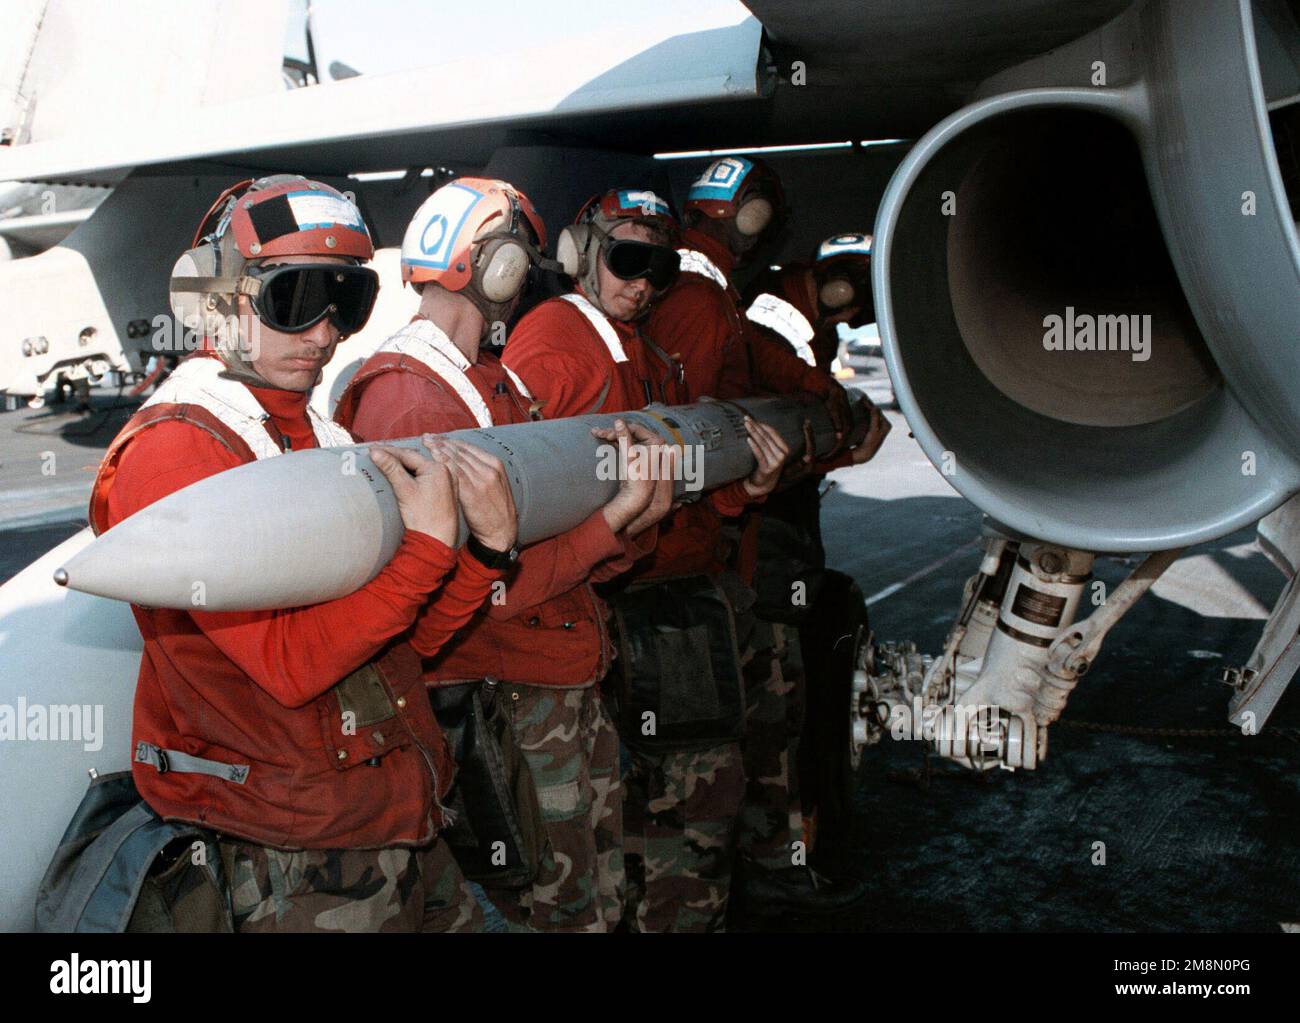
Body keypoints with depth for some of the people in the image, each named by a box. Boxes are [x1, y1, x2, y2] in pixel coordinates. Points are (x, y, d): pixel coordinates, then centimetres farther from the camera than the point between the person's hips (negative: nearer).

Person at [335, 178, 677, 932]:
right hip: (508, 710, -9)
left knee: (607, 901, 21)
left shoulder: (499, 384, 12)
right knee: (559, 913, 6)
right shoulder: (409, 401, -18)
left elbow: (576, 551, 9)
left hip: (576, 689, 9)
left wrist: (634, 520, -12)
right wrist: (611, 522, -26)